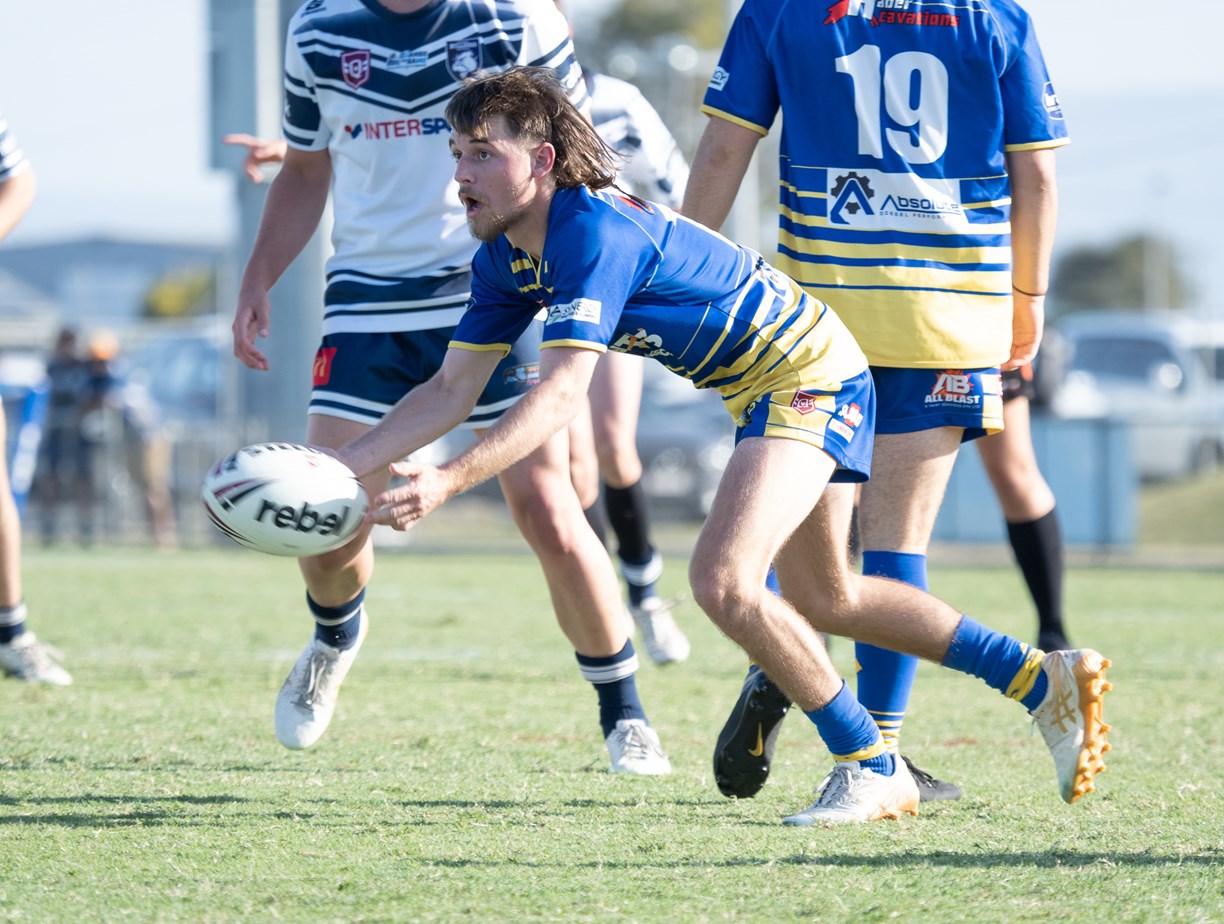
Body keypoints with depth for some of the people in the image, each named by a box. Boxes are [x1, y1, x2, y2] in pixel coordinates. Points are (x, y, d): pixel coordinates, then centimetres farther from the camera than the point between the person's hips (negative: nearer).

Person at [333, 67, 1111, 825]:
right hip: (767, 386, 11)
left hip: (809, 374, -11)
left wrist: (448, 481, -46)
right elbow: (453, 390, 2)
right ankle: (1044, 681, 33)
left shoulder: (595, 234, -29)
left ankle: (872, 771, -10)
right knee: (823, 598, 21)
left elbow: (560, 397, -38)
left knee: (724, 581, -24)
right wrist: (339, 468, -9)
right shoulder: (506, 259, 0)